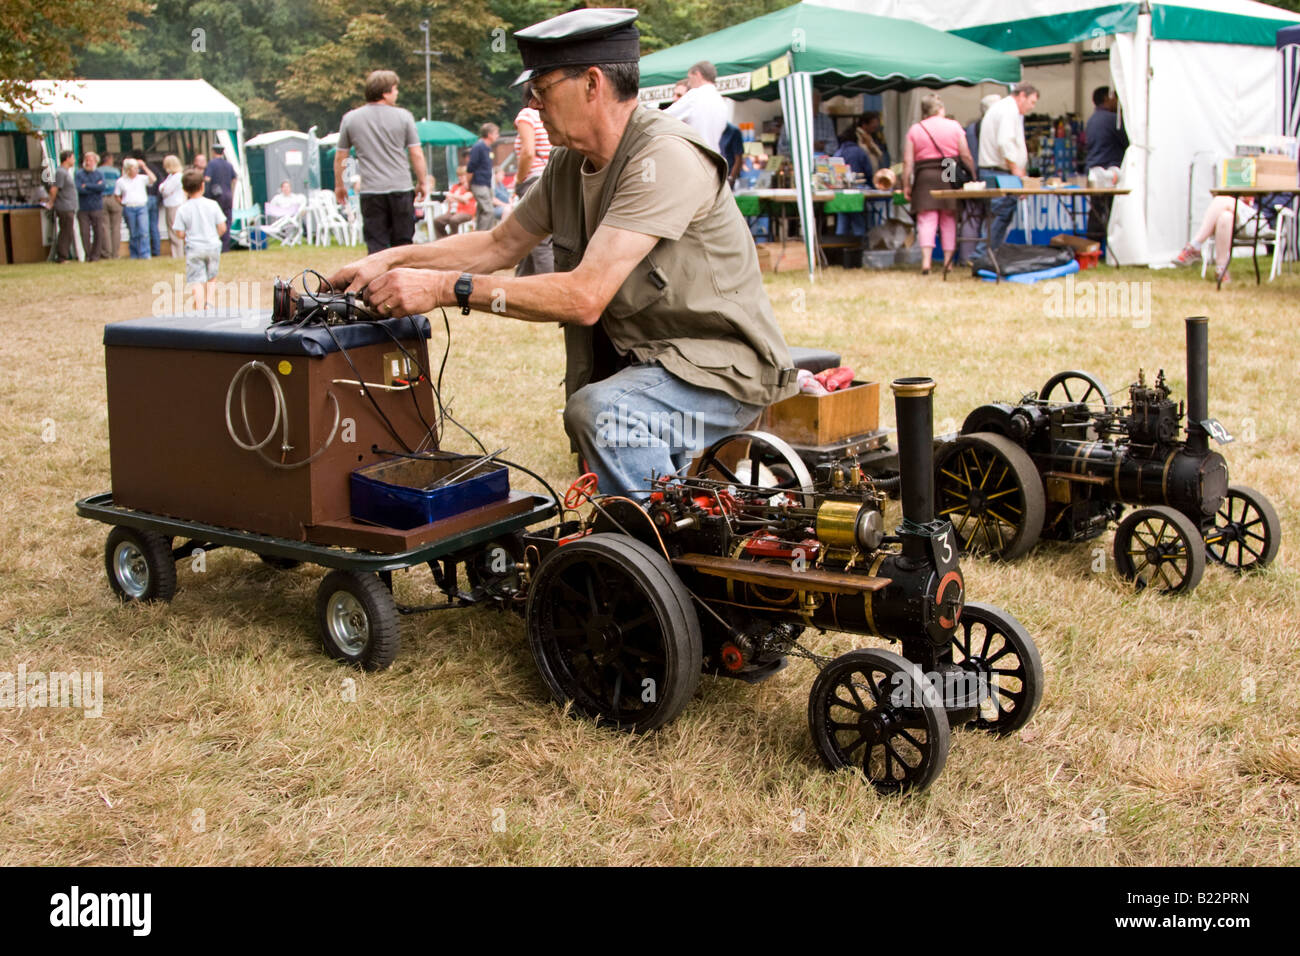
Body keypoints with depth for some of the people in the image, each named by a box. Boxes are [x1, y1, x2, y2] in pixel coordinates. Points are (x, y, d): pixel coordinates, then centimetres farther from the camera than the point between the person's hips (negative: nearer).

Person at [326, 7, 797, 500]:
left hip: (722, 367, -9)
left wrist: (446, 287, -26)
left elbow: (585, 296, -29)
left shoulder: (665, 158, -23)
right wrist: (393, 260, 4)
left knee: (599, 410, -33)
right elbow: (499, 245, 18)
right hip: (644, 361, 9)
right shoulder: (569, 163, 6)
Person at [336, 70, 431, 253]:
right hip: (401, 189, 0)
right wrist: (423, 183, 11)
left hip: (371, 191, 0)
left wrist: (339, 186, 20)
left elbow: (340, 157, 8)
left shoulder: (350, 118, 3)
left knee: (376, 246, 2)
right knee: (403, 244, 9)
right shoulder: (403, 116, -1)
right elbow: (416, 154, -1)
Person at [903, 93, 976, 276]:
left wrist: (906, 186, 4)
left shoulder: (915, 130, 4)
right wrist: (974, 177, 11)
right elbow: (966, 156, 2)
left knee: (926, 220, -3)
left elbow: (908, 161, 0)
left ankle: (926, 261, -18)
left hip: (925, 178, 0)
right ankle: (948, 261, 12)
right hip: (950, 177, 1)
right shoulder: (954, 126, 4)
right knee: (949, 220, 10)